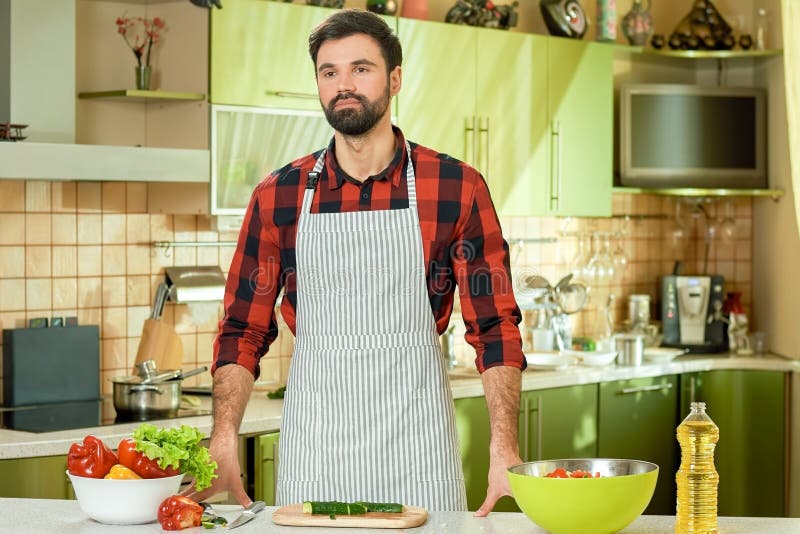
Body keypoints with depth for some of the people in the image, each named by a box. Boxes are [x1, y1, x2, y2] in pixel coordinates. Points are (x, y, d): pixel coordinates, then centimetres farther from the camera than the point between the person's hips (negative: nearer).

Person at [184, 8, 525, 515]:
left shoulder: (458, 188, -2)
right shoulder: (278, 196, 3)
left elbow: (495, 325, -3)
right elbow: (244, 329, 6)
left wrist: (504, 449, -13)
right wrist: (224, 442, -6)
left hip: (417, 453, -1)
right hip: (312, 451, 1)